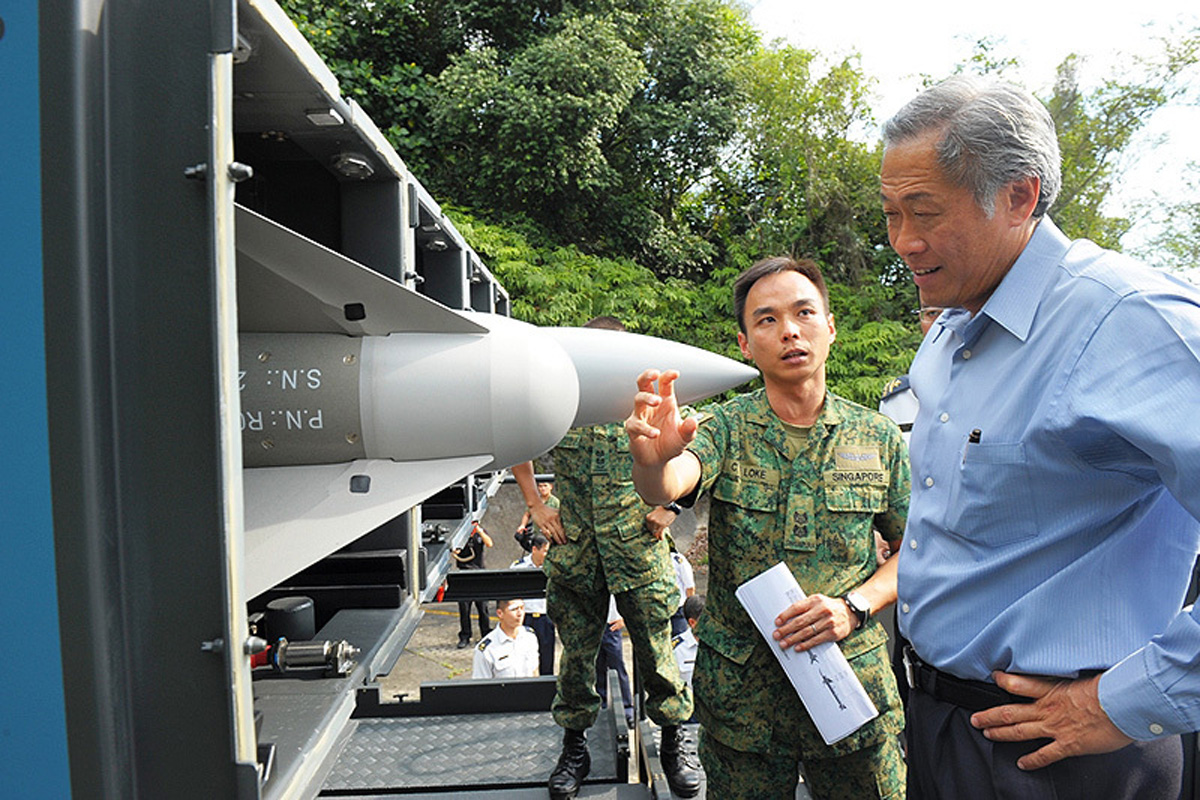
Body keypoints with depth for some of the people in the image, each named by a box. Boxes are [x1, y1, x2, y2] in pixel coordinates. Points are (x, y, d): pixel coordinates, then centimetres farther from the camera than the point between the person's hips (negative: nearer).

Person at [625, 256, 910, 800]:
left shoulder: (877, 436, 1)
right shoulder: (723, 429, -5)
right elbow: (668, 487, -26)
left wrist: (855, 606, -12)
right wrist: (653, 459, -49)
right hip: (740, 692, -1)